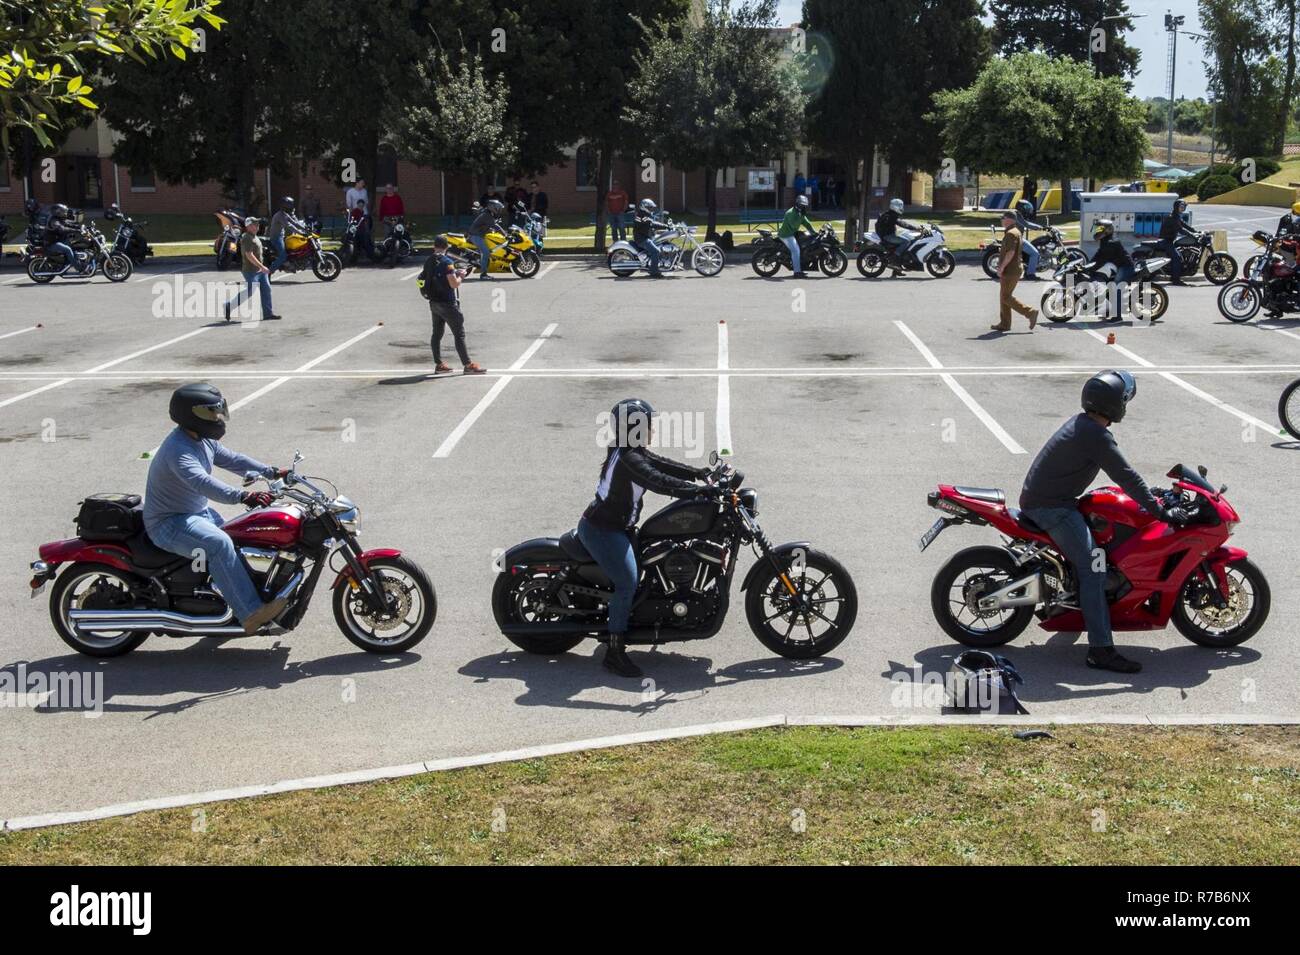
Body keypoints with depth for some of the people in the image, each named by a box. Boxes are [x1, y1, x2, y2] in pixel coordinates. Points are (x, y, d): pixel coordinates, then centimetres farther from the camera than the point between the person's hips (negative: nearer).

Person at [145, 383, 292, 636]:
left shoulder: (203, 440, 6)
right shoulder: (178, 449, -26)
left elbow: (232, 459, 12)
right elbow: (202, 482, -41)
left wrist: (272, 472, 2)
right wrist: (243, 496, -52)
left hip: (198, 511, 11)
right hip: (169, 524, -11)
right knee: (219, 544, -31)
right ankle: (251, 614, -34)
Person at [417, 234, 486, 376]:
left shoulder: (428, 262, 7)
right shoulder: (446, 262, -17)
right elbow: (454, 284, -21)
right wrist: (461, 276, -2)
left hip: (433, 303, 8)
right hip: (447, 303, -8)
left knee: (437, 333, 12)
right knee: (459, 334, -4)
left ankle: (439, 364, 15)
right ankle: (468, 365, -3)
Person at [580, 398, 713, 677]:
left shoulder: (635, 452, 7)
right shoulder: (627, 458, -25)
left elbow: (662, 465, 11)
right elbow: (658, 481, -34)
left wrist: (700, 473, 3)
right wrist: (699, 490, -38)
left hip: (617, 527, 11)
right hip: (601, 530, -11)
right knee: (627, 583, -17)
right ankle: (614, 652, -13)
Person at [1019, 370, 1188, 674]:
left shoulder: (1081, 423, 12)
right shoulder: (1095, 435, -20)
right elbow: (1125, 477, -20)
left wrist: (1151, 496, 28)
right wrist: (1160, 512, -15)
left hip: (1040, 498, 11)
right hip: (1051, 506, -11)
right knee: (1093, 569, -16)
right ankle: (1101, 650, -21)